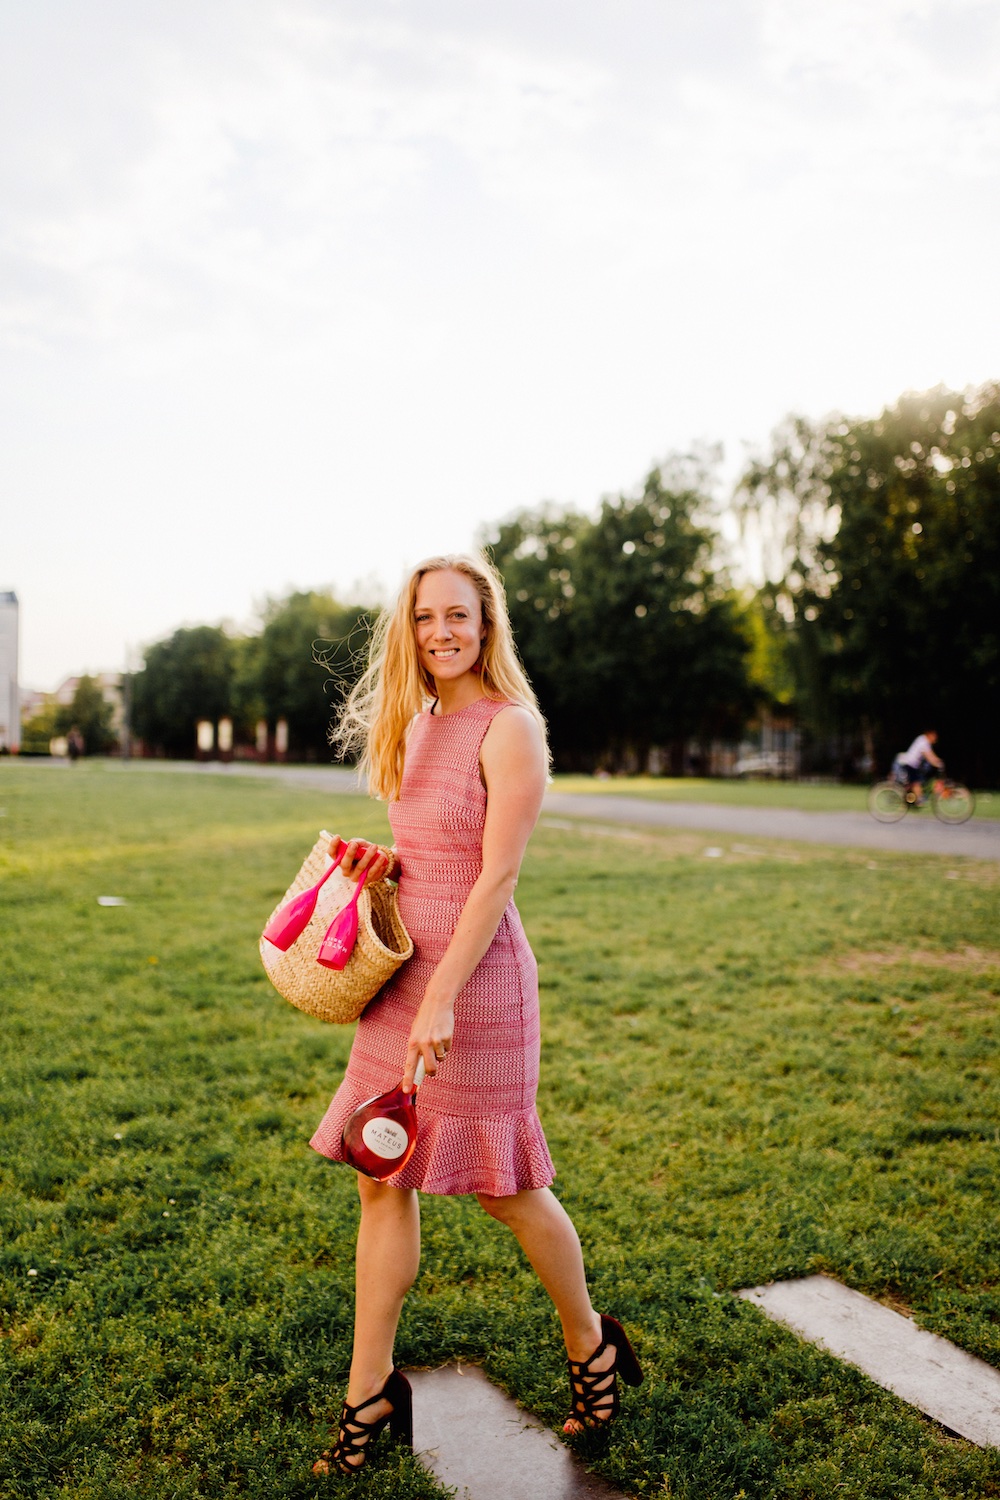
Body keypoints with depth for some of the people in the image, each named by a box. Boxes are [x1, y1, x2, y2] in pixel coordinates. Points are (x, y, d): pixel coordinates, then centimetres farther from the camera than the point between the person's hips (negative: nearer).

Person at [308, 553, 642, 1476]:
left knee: (505, 1184, 8)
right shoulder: (418, 723, 11)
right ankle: (371, 1393, 23)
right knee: (384, 1182, 10)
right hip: (404, 970, 7)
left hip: (476, 974, -7)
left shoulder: (509, 726, -13)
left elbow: (496, 876, -18)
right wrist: (384, 860, 2)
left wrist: (443, 998, -21)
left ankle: (591, 1348, 33)